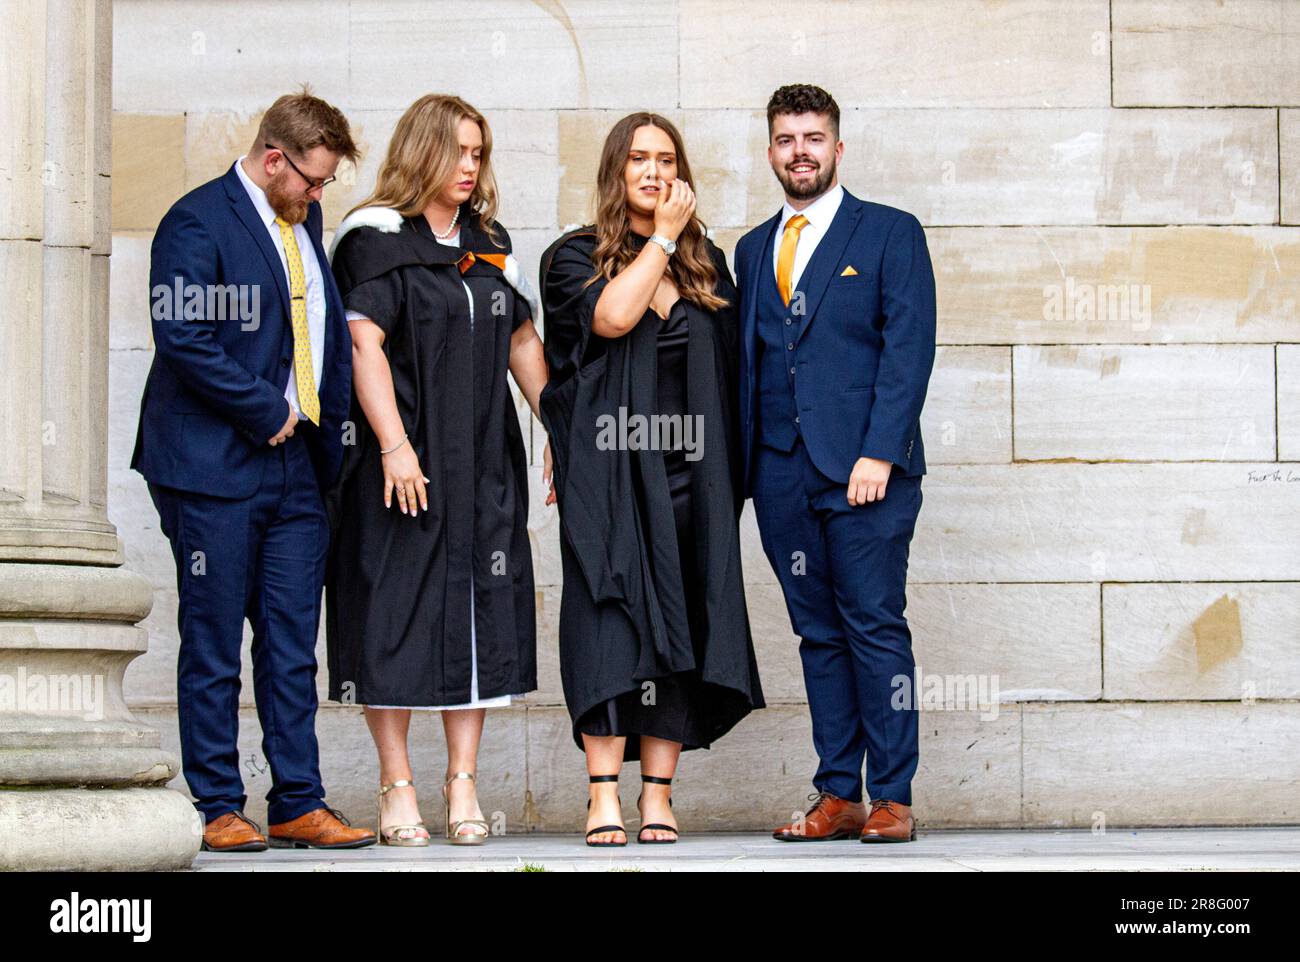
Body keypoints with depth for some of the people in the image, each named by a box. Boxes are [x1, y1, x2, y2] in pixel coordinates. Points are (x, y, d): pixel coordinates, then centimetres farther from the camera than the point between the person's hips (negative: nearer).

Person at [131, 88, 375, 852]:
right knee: (213, 649, 0)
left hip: (296, 467, 7)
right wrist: (266, 410, -11)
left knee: (294, 647, 6)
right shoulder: (198, 223, -9)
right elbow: (184, 342, -17)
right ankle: (221, 809, 7)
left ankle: (299, 804, 10)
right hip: (215, 468, -7)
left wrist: (324, 426, 10)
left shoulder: (304, 222, 16)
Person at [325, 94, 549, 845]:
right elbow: (363, 342, -13)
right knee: (397, 614, -3)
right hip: (404, 459, -5)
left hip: (483, 459, 6)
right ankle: (398, 789, 2)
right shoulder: (378, 240, -4)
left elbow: (522, 342, 19)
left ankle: (464, 784, 6)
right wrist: (394, 446, -20)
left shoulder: (490, 244, 14)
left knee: (478, 613, 2)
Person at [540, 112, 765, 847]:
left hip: (689, 473, 3)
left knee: (681, 630, -1)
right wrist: (662, 237, -5)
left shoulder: (708, 264, 16)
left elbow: (728, 368, 15)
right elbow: (610, 317, -15)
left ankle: (658, 796, 1)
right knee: (614, 621, -10)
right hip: (610, 469, -3)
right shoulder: (577, 258, 6)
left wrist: (730, 472, 5)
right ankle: (605, 795, -11)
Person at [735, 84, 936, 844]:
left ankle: (893, 799, -3)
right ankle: (838, 796, 8)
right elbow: (747, 359, 17)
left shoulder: (890, 234, 4)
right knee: (819, 634, 6)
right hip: (781, 471, 5)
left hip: (864, 467, -5)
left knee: (875, 629, -6)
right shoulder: (753, 250, 19)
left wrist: (879, 453, -14)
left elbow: (909, 348, -4)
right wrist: (742, 464, 6)